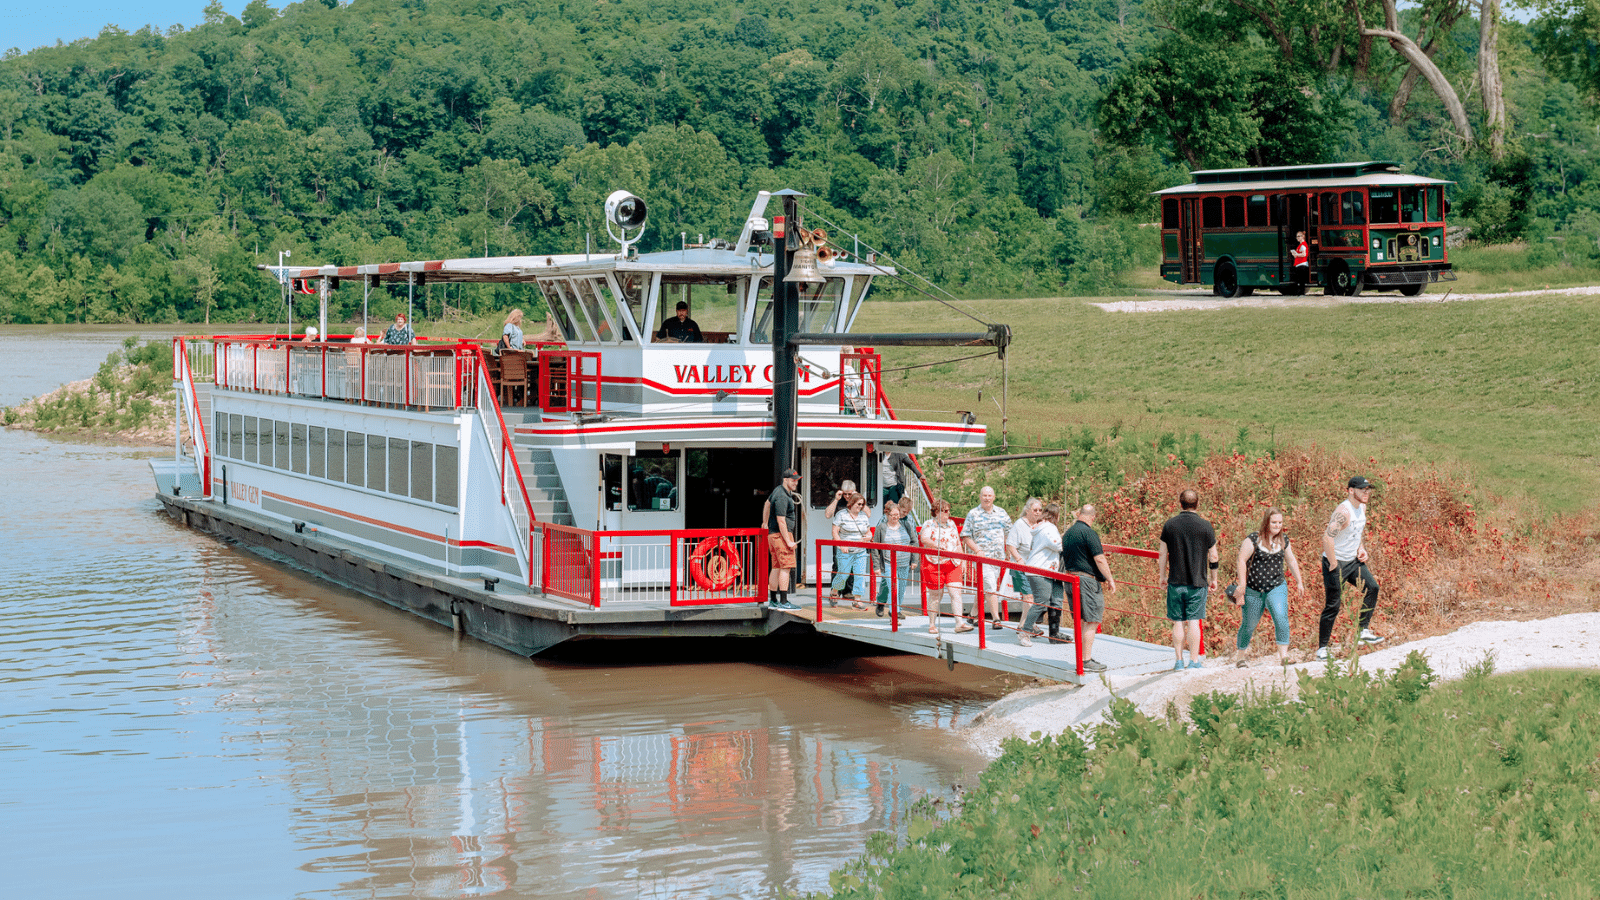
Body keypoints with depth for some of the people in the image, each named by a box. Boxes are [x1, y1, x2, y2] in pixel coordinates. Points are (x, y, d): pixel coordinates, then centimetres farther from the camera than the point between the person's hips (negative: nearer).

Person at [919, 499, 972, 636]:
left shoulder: (951, 524, 16)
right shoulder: (929, 525, -1)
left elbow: (958, 544, 24)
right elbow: (924, 538, -21)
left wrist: (962, 561, 20)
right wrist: (936, 546, -38)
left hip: (953, 564, 4)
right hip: (934, 564, -4)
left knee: (956, 592, -9)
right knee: (936, 595, 2)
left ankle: (959, 624, -14)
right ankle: (932, 625, 14)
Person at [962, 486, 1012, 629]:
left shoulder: (1001, 513, 10)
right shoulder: (973, 514, -1)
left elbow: (1009, 533, 16)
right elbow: (966, 537, -2)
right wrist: (977, 550, -15)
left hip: (998, 556, 4)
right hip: (982, 556, -4)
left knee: (984, 588, 11)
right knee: (990, 586, -15)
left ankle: (974, 614, 28)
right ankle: (995, 619, -15)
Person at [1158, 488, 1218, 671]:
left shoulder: (1170, 525, 0)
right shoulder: (1205, 526, -4)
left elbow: (1163, 554, 5)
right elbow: (1213, 557, 1)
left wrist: (1162, 577, 16)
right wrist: (1213, 579, 13)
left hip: (1176, 582, 1)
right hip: (1198, 581, -1)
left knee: (1178, 623, 6)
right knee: (1193, 622, 2)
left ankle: (1179, 661, 7)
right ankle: (1194, 660, 3)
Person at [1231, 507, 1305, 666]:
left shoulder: (1283, 540, 6)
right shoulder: (1254, 539, -9)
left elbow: (1291, 561, 20)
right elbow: (1242, 560, -9)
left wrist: (1299, 581, 24)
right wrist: (1242, 584, -13)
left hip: (1277, 587, 2)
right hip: (1253, 590, -2)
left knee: (1281, 617, -21)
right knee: (1249, 624, 6)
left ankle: (1283, 656, -23)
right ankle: (1241, 656, 26)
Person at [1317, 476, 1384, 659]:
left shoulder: (1362, 508, 5)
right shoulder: (1343, 511, -24)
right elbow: (1327, 537, -32)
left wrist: (1361, 548, 8)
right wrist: (1333, 564, -25)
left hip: (1353, 561, 8)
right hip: (1335, 562, -8)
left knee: (1372, 587, -5)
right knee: (1332, 606, -4)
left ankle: (1364, 631, 4)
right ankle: (1322, 648, 5)